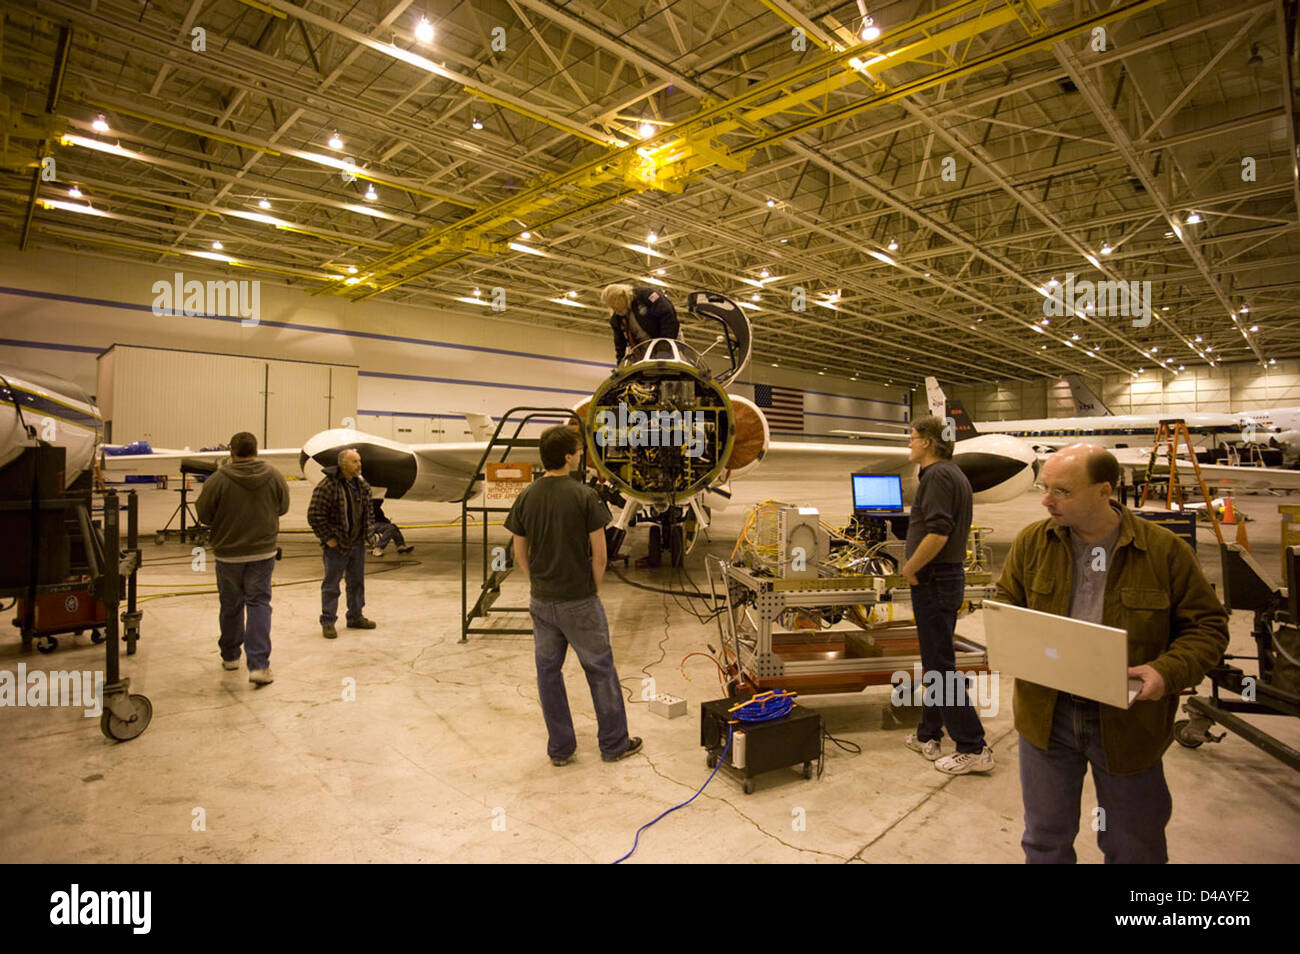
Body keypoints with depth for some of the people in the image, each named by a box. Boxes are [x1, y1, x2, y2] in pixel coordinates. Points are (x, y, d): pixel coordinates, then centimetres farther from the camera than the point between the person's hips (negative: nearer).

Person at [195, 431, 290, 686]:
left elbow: (203, 514, -5)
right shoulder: (274, 476, -6)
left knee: (231, 605, 15)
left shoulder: (218, 480, -13)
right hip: (263, 552, 1)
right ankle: (259, 664, -6)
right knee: (259, 603, 3)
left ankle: (230, 656, 33)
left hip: (228, 553, 0)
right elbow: (283, 508, 7)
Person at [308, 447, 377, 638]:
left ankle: (355, 617, 29)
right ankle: (328, 622, 13)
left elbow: (367, 510, 19)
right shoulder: (327, 486, -18)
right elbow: (314, 516, -18)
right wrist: (327, 538, -16)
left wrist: (366, 532, 12)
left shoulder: (361, 484, 6)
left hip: (357, 544, 7)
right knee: (331, 585, 3)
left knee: (357, 582, 16)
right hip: (336, 546, -7)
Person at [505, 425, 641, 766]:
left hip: (541, 601, 4)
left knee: (548, 671, 15)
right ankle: (613, 744, 24)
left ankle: (560, 748, 26)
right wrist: (595, 588, 3)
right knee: (601, 671, 11)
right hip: (579, 601, -4)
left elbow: (520, 554, 4)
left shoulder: (525, 498, -2)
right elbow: (599, 553, -12)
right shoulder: (584, 496, -15)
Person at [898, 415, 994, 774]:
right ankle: (928, 736, 27)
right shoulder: (955, 474, 16)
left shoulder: (937, 475, -16)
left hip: (934, 581, -10)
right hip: (948, 576, 10)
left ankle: (973, 748, 2)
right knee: (935, 662, 16)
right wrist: (914, 565, 14)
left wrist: (910, 568, -15)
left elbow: (937, 533, -28)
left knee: (940, 666, -4)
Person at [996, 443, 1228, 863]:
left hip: (1128, 723, -1)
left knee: (1133, 847, 19)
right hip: (1047, 715, 1)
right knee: (1046, 839, 18)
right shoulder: (1032, 541, -3)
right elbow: (1005, 605, 7)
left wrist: (1168, 671, -20)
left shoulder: (1164, 550, -9)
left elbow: (1207, 624, -3)